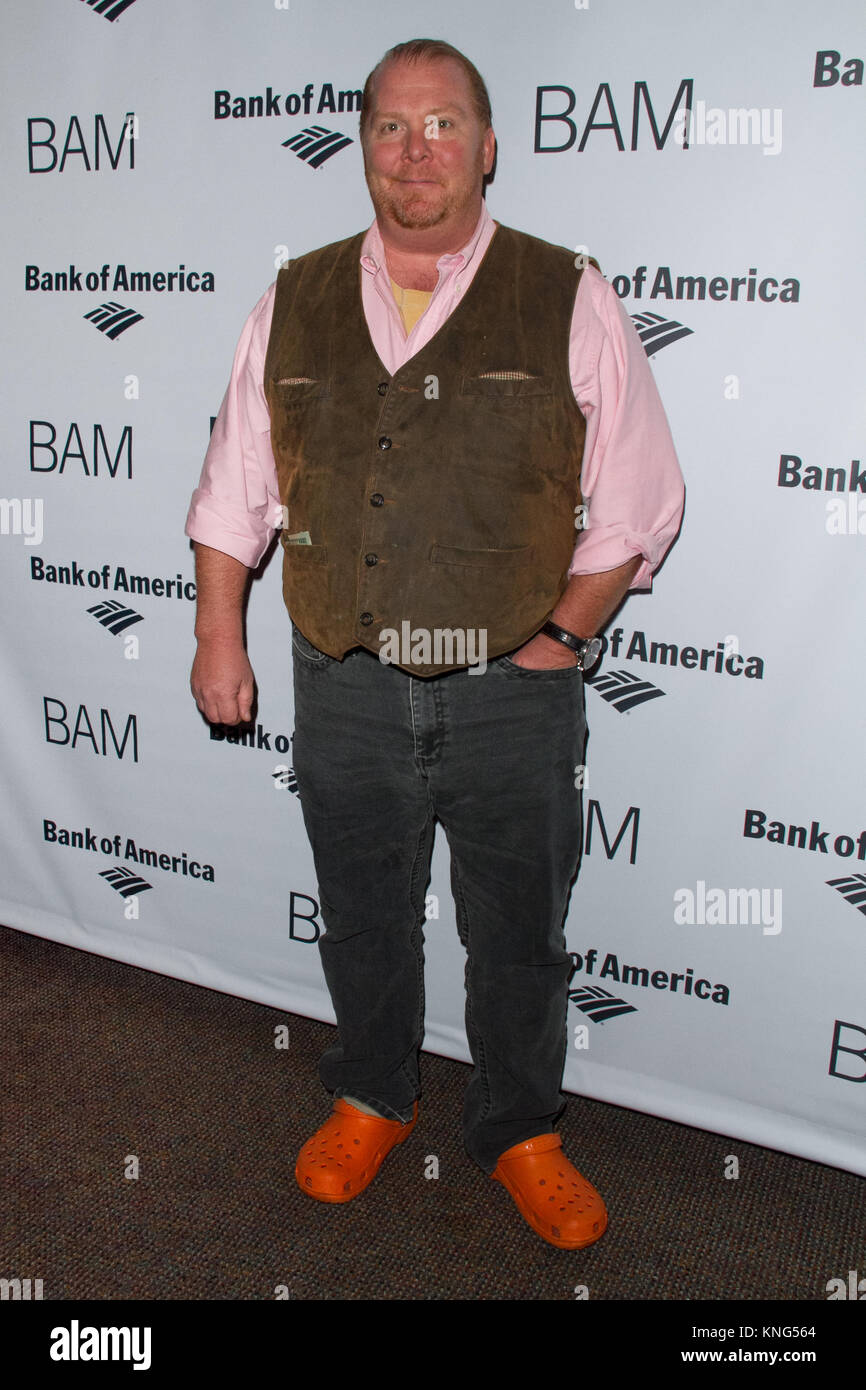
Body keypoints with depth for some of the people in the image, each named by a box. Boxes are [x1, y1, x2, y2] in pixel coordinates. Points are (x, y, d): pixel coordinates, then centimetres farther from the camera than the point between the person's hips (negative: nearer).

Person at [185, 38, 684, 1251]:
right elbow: (235, 490, 11)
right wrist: (219, 638, 7)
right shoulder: (293, 306, 4)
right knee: (362, 924, 19)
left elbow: (640, 503, 0)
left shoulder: (570, 304, -4)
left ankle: (521, 1133, 39)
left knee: (518, 939, 14)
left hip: (513, 697, -1)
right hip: (346, 695, 2)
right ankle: (371, 1100, 46)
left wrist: (565, 634, -5)